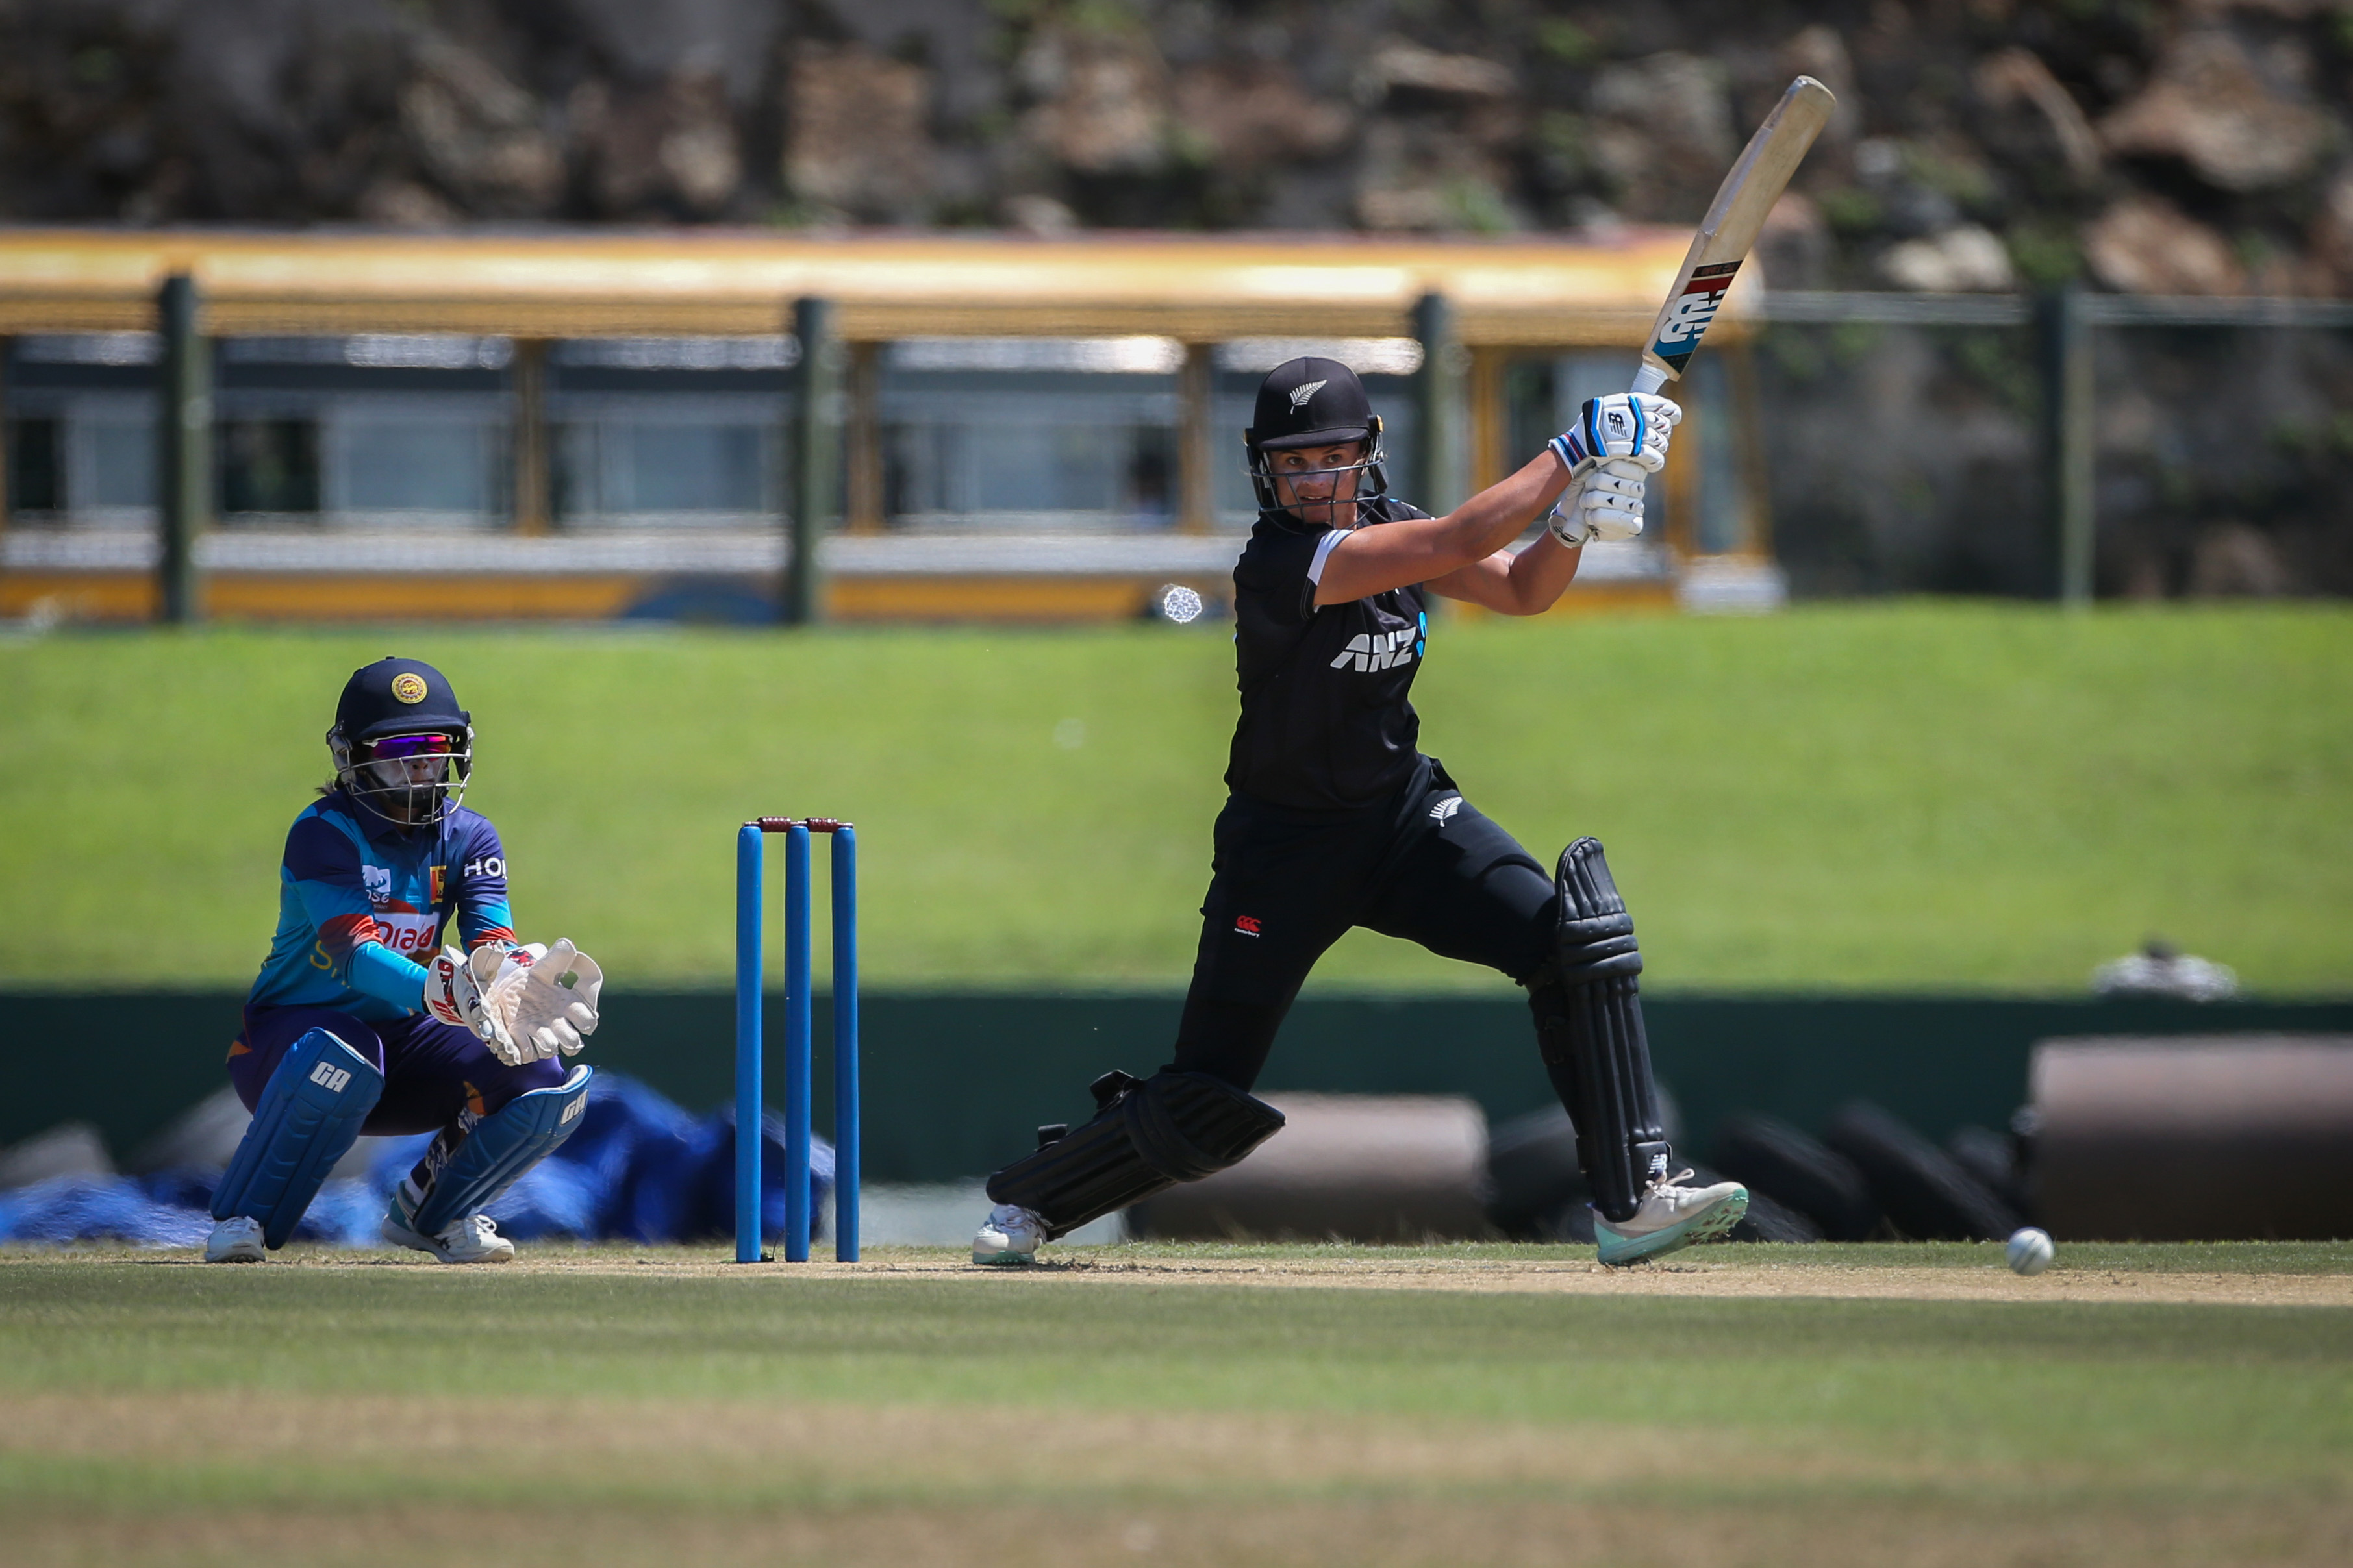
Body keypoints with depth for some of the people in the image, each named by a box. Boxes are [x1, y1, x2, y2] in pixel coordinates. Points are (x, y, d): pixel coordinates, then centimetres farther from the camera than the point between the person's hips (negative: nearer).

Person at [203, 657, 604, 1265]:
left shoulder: (468, 838, 1)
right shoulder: (325, 833, -18)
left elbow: (493, 946, -15)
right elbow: (355, 955, -34)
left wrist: (512, 987, -41)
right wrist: (449, 994, -53)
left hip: (403, 1037, 6)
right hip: (292, 1029, -6)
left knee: (544, 1082, -14)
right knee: (341, 1056, -40)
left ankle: (430, 1213, 10)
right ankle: (241, 1223, -20)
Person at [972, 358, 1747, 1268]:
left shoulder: (1388, 526, -2)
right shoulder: (1279, 562, -25)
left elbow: (1522, 590, 3)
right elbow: (1457, 544, -32)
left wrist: (1576, 521, -17)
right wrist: (1572, 452, -27)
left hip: (1405, 812, 6)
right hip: (1286, 843, -6)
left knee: (1579, 940, -16)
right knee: (1204, 1105, -3)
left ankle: (1632, 1202, -12)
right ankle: (1028, 1201, 24)